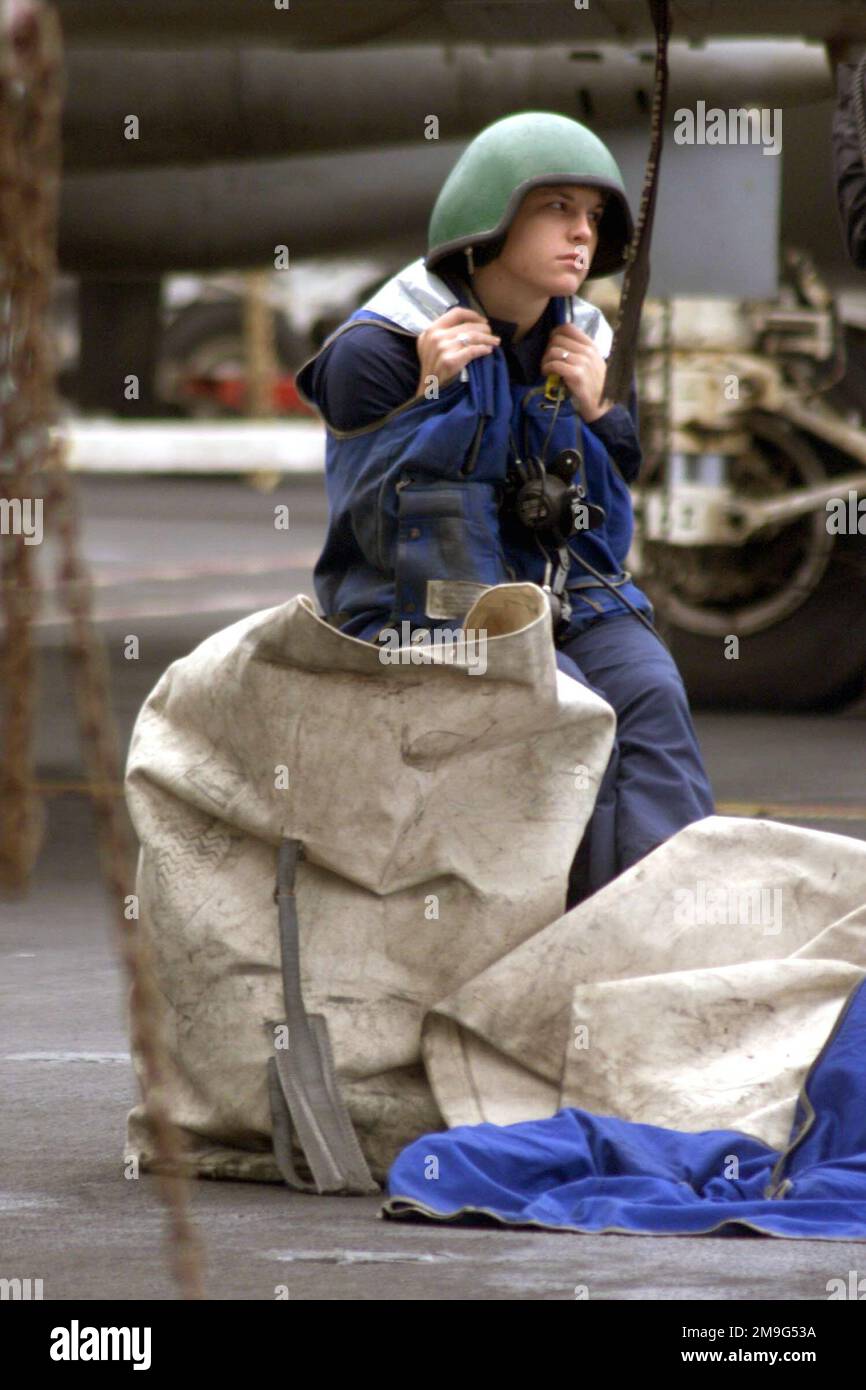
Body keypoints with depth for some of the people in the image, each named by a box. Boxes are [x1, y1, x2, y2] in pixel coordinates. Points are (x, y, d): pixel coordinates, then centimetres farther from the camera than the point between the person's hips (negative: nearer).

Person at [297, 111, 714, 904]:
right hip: (422, 614, -5)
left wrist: (597, 416, -3)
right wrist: (436, 396, -19)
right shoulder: (375, 351, -7)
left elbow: (607, 533, 13)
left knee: (651, 694, -26)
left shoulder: (583, 347, 11)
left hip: (567, 598, 5)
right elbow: (386, 531, -12)